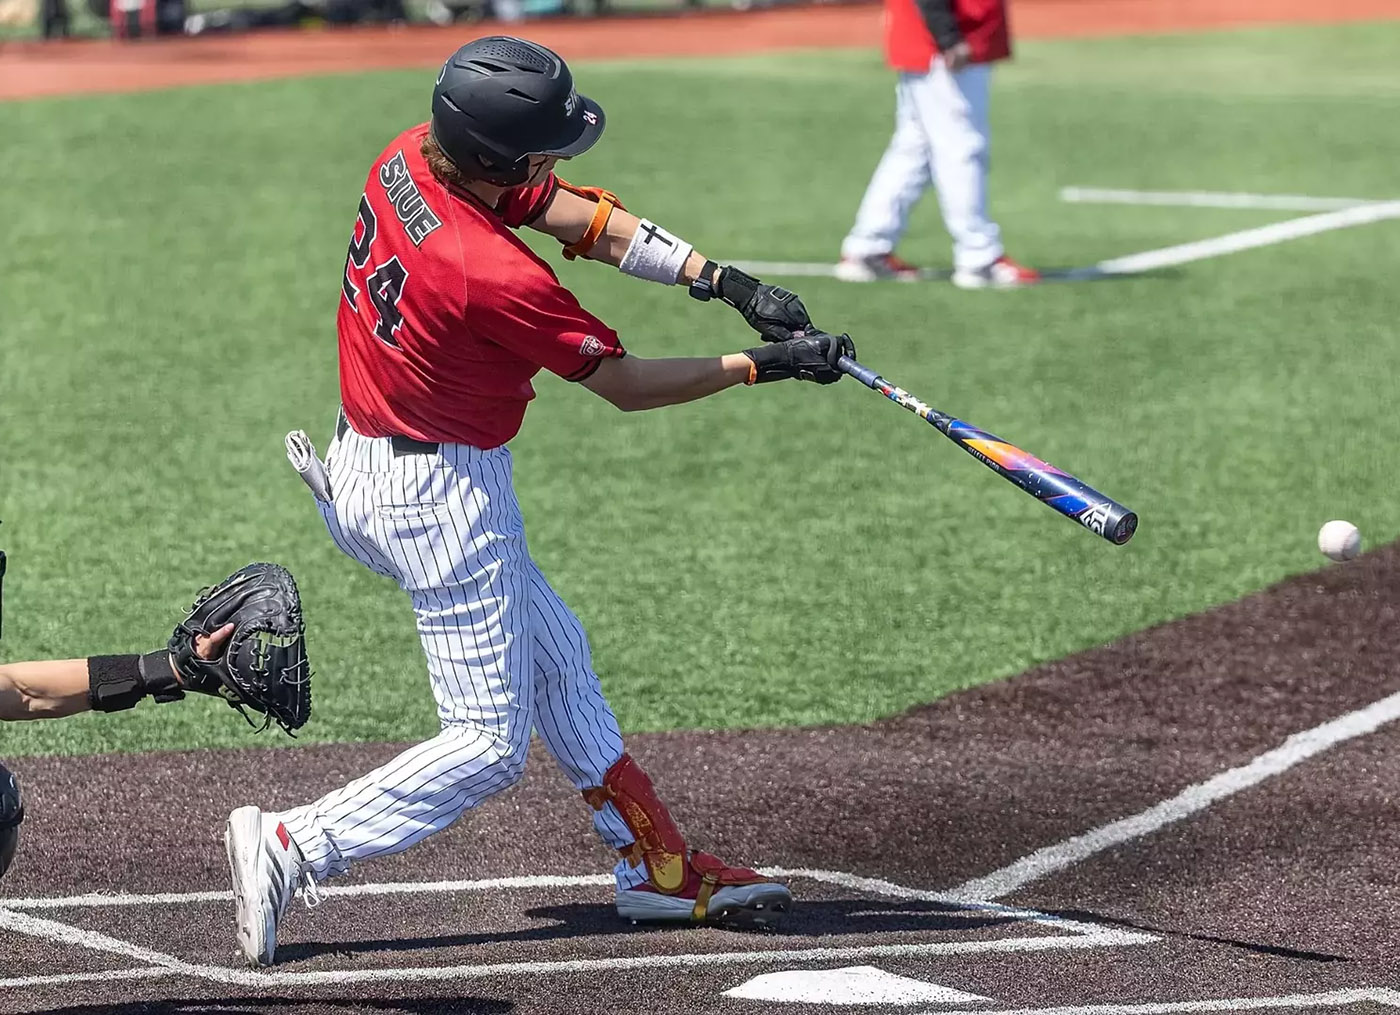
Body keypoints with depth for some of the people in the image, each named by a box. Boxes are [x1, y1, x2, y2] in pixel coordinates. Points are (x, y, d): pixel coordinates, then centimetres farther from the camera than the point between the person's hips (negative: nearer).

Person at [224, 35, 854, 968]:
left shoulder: (410, 158, -6)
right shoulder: (497, 276, -30)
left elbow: (580, 217, 0)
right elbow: (625, 385, -16)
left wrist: (721, 279, -7)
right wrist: (764, 364, -7)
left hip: (363, 468, 10)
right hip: (440, 497, -10)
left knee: (556, 654, 21)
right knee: (490, 746, 1)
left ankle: (658, 867, 30)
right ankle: (291, 847, -5)